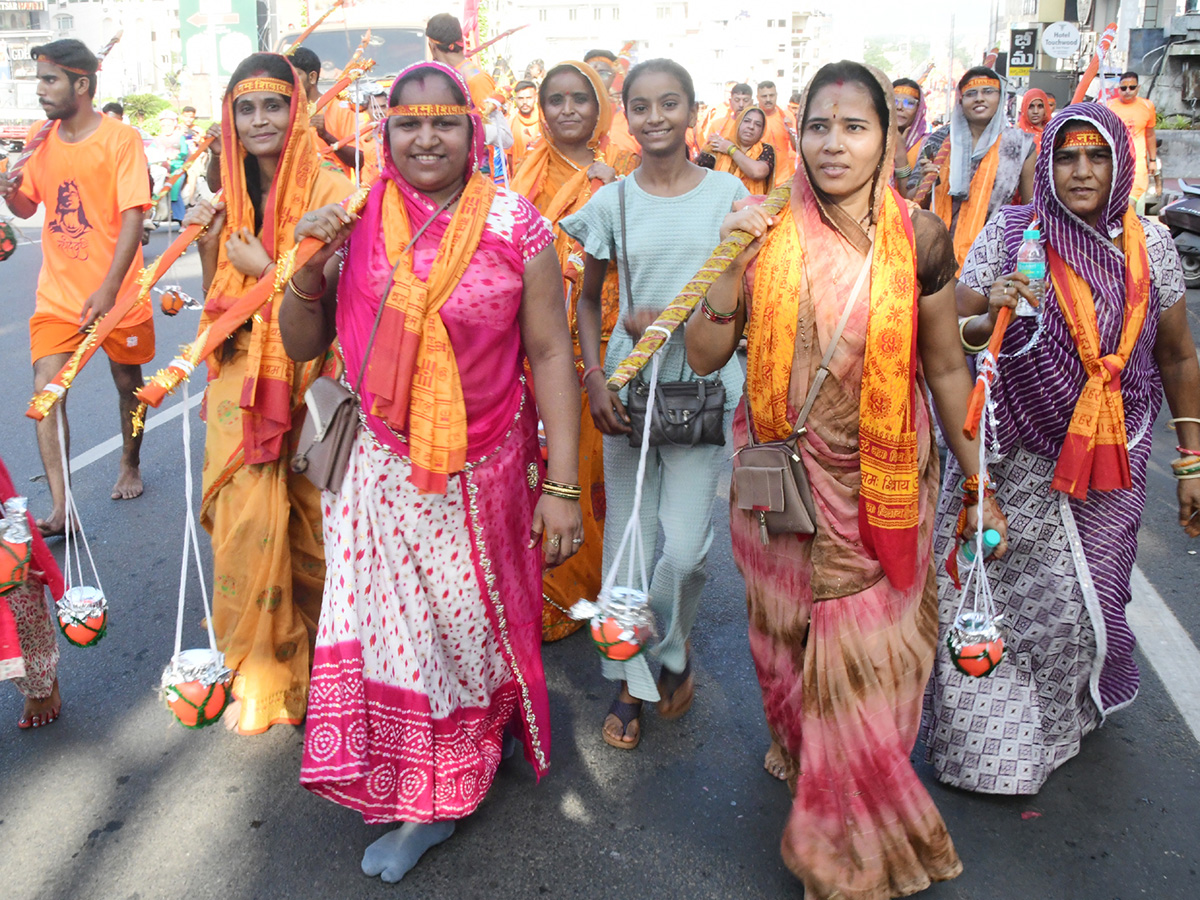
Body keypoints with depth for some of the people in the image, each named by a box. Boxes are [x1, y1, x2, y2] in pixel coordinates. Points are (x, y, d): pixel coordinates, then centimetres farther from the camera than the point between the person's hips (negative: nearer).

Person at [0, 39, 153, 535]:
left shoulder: (121, 139, -10)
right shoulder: (42, 139, 6)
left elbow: (133, 217, -15)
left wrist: (109, 289, -23)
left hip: (117, 294, -3)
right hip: (57, 294, 4)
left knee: (128, 382, 14)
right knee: (46, 389, -9)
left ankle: (130, 466, 39)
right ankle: (59, 507, -9)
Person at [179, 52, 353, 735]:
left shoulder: (329, 191, -7)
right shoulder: (234, 198, 12)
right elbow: (218, 300, 14)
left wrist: (264, 267, -11)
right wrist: (207, 243, -1)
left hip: (307, 380, -5)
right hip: (241, 379, 5)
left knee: (307, 521, 0)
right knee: (243, 521, 2)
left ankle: (310, 659, 21)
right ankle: (257, 663, 20)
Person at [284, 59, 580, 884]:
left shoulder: (515, 226, -6)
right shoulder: (356, 221, 0)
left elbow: (550, 355, -6)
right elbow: (303, 346, 7)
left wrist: (563, 485, -9)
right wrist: (311, 265, -12)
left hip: (484, 470, -2)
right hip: (382, 468, 2)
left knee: (474, 618, 9)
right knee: (397, 621, 9)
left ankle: (450, 786, 34)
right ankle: (426, 798, 32)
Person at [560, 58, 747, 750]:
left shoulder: (726, 192, 1)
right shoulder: (612, 201, 4)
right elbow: (589, 299, 12)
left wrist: (673, 315, -13)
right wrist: (594, 378, -2)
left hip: (703, 384, -1)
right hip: (627, 382, 2)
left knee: (686, 545, -6)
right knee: (628, 539, 5)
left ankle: (672, 648, 25)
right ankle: (632, 681, 22)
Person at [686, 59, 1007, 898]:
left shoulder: (919, 238, -7)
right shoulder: (769, 234, -4)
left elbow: (947, 367, 1)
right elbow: (704, 357, -4)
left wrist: (979, 486, 5)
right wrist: (734, 264, -18)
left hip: (883, 484, -1)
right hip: (783, 481, 1)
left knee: (869, 656, 7)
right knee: (793, 642, 16)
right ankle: (802, 754, 47)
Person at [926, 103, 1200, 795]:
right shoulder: (1009, 234, -5)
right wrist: (990, 316, -31)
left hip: (1113, 459, 2)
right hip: (1016, 459, -2)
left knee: (1093, 599, 8)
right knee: (1007, 600, 1)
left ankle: (1077, 709, 39)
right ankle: (991, 740, 23)